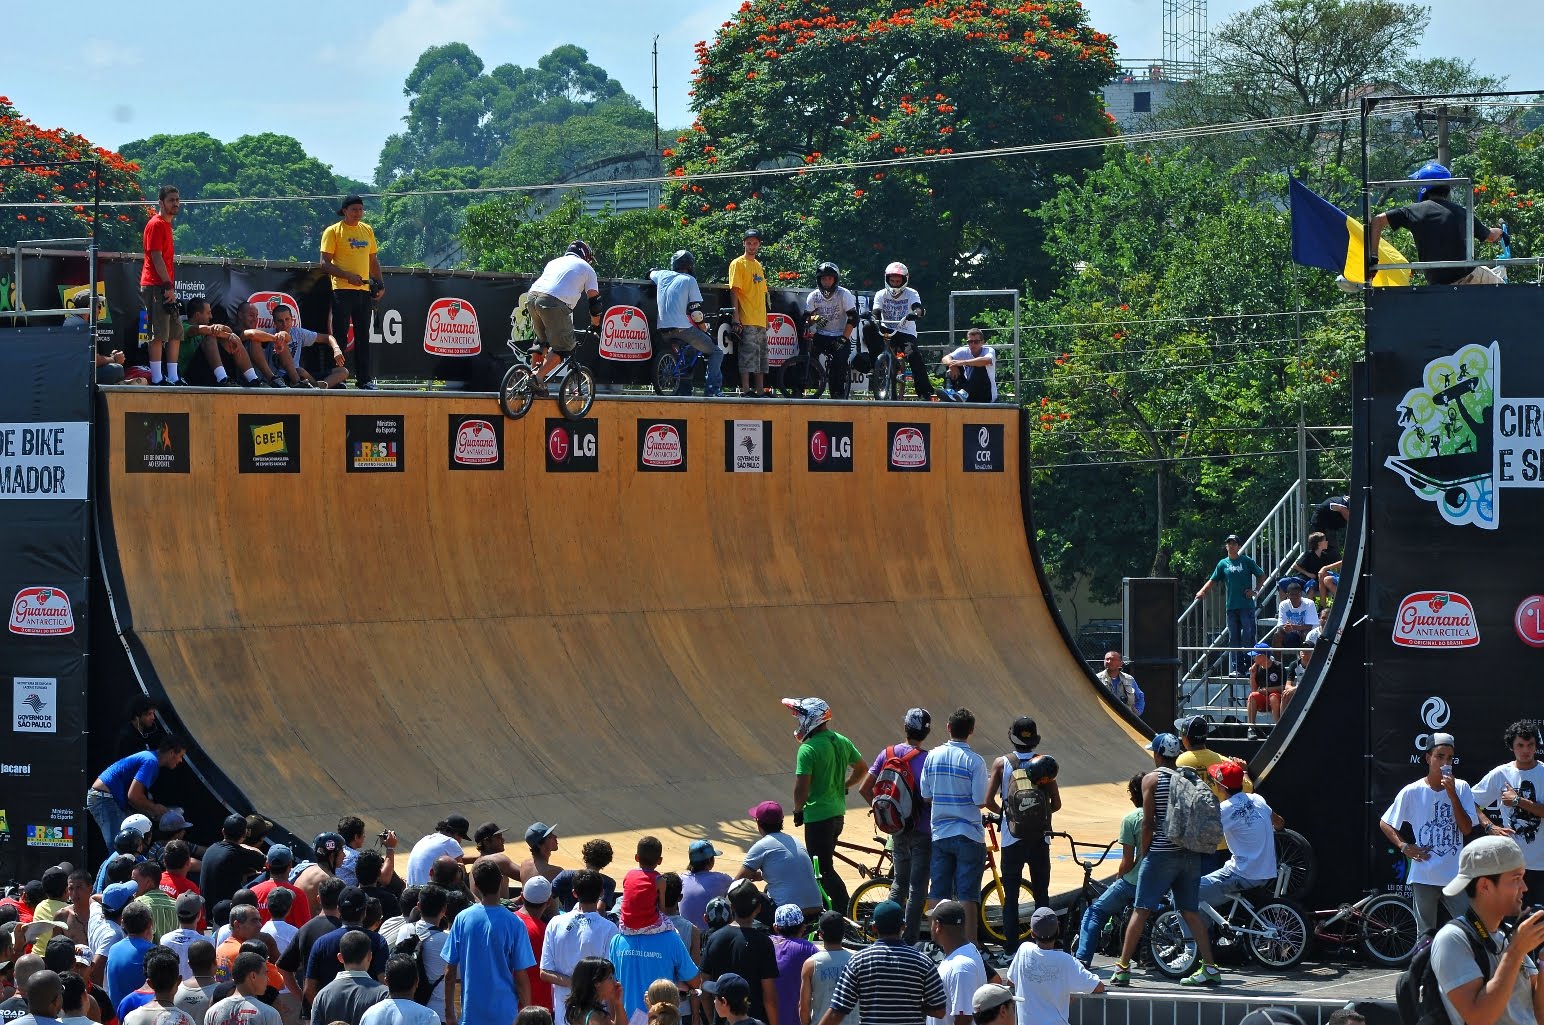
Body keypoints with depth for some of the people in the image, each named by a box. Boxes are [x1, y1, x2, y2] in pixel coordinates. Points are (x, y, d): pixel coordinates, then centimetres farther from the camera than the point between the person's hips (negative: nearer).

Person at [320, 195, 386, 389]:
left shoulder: (367, 230, 16)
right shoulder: (333, 231, -2)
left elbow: (373, 260, 23)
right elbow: (325, 263, -8)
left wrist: (381, 284, 10)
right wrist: (348, 276, -18)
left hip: (364, 290, 5)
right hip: (342, 290, -5)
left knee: (363, 336, 7)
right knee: (340, 335, -5)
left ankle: (365, 378, 10)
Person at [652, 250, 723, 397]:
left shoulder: (663, 275, 14)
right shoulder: (689, 280, 0)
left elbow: (650, 273, 40)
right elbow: (696, 312, -4)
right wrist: (704, 330, 7)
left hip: (663, 331, 6)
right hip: (682, 328, -6)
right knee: (716, 353, 6)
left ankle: (684, 389, 24)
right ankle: (712, 389, -10)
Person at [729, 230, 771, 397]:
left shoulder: (759, 266, 19)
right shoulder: (738, 264, -3)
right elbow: (734, 291, -9)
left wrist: (766, 319, 18)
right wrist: (736, 319, -17)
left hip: (760, 321, 8)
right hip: (746, 321, -8)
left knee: (761, 357, 9)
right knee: (748, 357, -12)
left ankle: (760, 391, 13)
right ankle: (746, 391, -12)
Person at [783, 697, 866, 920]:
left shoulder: (808, 749, -18)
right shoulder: (842, 742, 6)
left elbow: (801, 787, -19)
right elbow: (862, 769, 17)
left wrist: (798, 810, -3)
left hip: (817, 815, -8)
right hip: (838, 812, 8)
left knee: (824, 869, -3)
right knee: (824, 863, 19)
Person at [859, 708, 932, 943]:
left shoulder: (888, 754, -1)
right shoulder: (926, 759, -16)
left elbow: (864, 789, 1)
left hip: (896, 829, 5)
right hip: (922, 831, -5)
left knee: (900, 881, 21)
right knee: (917, 888, 2)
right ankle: (910, 940, 3)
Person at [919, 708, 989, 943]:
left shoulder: (933, 756, 0)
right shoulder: (974, 761, -12)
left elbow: (925, 795, 4)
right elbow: (980, 801, -13)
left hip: (939, 833, 4)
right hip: (968, 835, -4)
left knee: (938, 891, 10)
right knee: (967, 893, 0)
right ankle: (969, 943, 0)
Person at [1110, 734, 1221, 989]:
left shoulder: (1152, 779, -5)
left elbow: (1148, 822, -9)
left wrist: (1144, 851, 0)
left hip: (1162, 853, -5)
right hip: (1190, 853, 5)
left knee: (1140, 910, 0)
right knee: (1191, 911, 9)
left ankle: (1123, 968, 0)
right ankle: (1209, 967, 3)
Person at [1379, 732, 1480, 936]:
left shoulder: (1461, 788, 0)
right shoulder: (1412, 792, -2)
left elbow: (1467, 828, -8)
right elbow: (1385, 824, 8)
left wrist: (1452, 794, -13)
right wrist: (1404, 846, -5)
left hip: (1455, 875, 0)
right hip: (1423, 877, 0)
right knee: (1426, 935, 9)